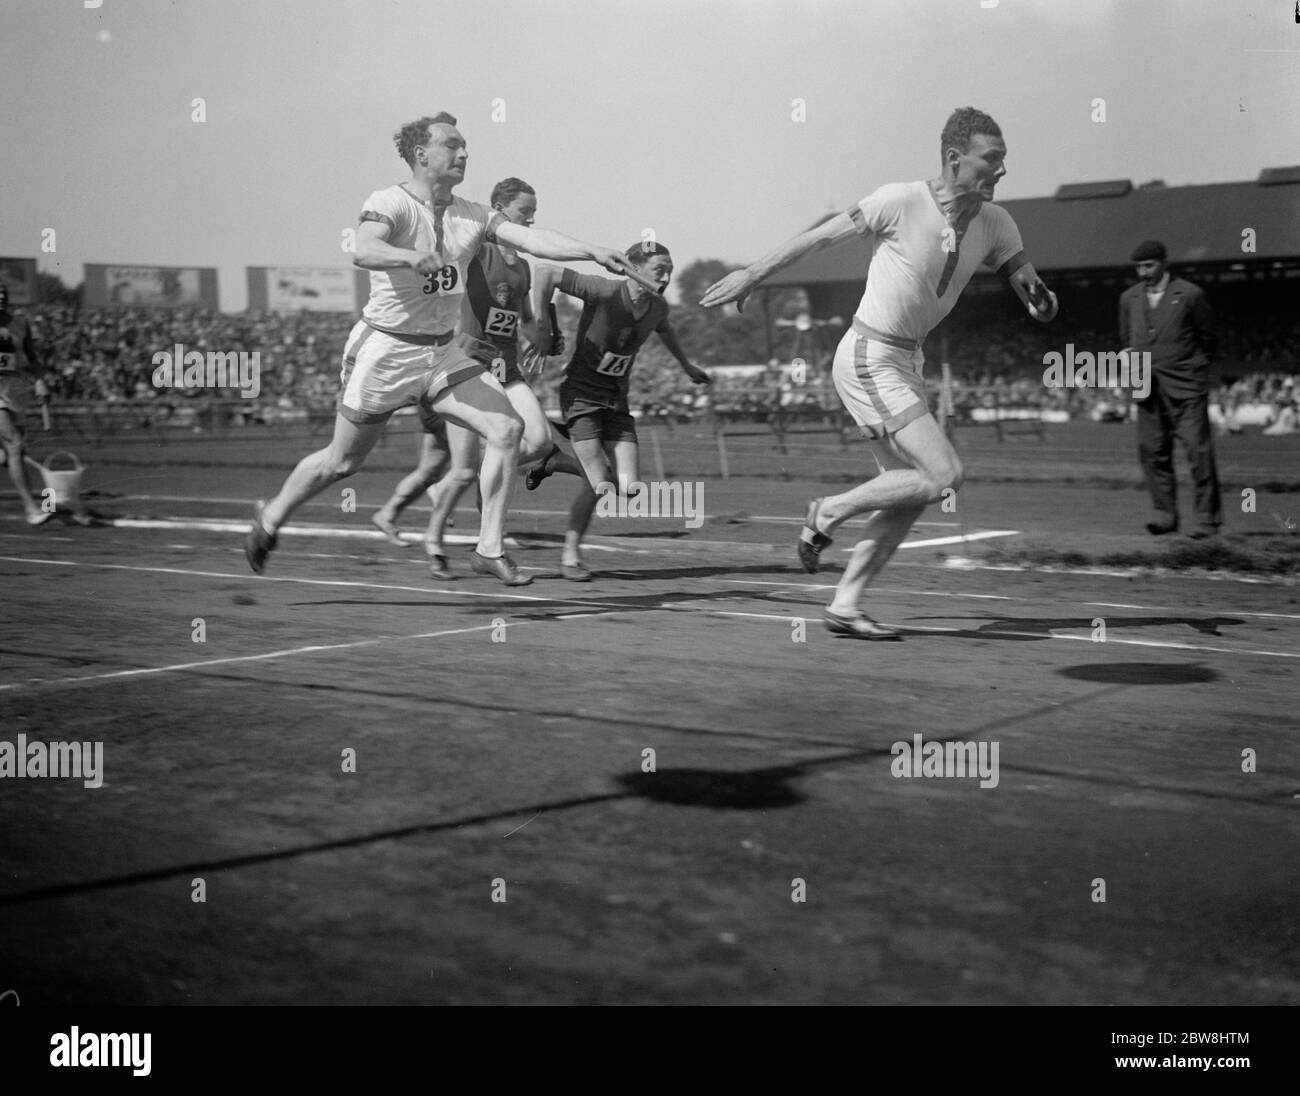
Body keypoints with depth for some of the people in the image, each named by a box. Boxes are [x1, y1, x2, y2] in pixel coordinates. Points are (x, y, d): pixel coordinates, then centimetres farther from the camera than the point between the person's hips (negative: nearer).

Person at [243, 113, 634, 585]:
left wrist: (592, 251, -20)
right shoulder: (389, 203, -13)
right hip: (386, 348, -5)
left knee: (507, 428, -13)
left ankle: (489, 549, -5)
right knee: (342, 462, 6)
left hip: (443, 352, 6)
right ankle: (270, 518, 33)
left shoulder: (472, 215, 4)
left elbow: (532, 239, -6)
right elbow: (363, 251, -33)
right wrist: (412, 256, -51)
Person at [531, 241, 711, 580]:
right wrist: (543, 327, -17)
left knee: (630, 489, -5)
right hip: (581, 395, -6)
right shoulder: (606, 292, -21)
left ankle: (553, 463, 21)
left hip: (616, 400, 6)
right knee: (602, 487, -16)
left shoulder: (658, 307, -1)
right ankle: (571, 555, 10)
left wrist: (687, 366, 37)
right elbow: (546, 272, -19)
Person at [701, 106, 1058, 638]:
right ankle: (828, 513, 2)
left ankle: (844, 606, 12)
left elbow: (1036, 300, 8)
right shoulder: (901, 201, -16)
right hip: (869, 359, -8)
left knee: (909, 492, 5)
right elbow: (823, 235, -7)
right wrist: (753, 274, 0)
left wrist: (1038, 295, -17)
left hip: (906, 363, 8)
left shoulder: (994, 224, 3)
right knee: (943, 476, -15)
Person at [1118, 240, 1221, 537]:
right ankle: (1165, 514, 7)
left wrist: (1190, 366, 5)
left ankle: (1208, 518, -1)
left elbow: (1207, 337, 7)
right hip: (1148, 389, 4)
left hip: (1185, 386, -4)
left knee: (1198, 450, -7)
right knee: (1151, 450, -1)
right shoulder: (1129, 298, 11)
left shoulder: (1189, 295, -2)